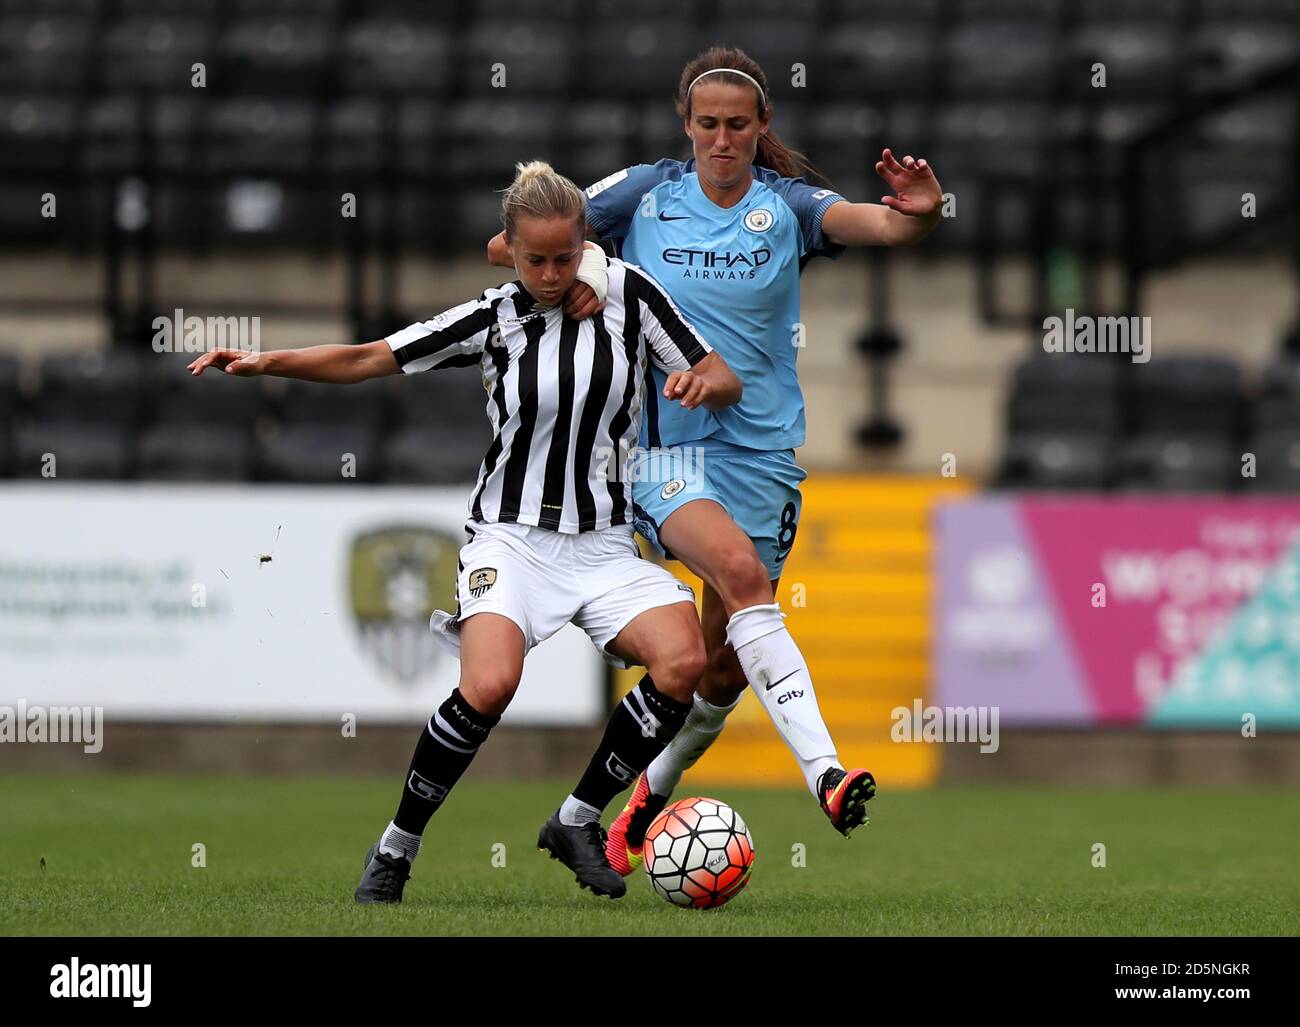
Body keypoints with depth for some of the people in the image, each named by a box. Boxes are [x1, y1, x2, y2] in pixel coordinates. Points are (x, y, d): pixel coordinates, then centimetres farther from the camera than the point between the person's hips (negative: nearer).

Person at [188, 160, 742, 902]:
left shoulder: (627, 292, -1)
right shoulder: (496, 318, -3)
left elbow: (727, 383, 4)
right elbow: (366, 360, -2)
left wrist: (704, 383, -20)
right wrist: (265, 362, -15)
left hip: (606, 545, 2)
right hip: (512, 536, -2)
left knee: (684, 660, -25)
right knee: (489, 683, -30)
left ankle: (577, 822, -5)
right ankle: (397, 848, -10)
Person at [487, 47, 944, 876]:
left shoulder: (786, 205, 0)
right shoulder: (644, 196, 2)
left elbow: (869, 221, -20)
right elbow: (510, 248, 6)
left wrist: (918, 215, -42)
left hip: (760, 452, 2)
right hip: (662, 443, -2)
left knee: (725, 665, 6)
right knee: (742, 574, -30)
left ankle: (646, 805, 32)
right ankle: (823, 771, -42)